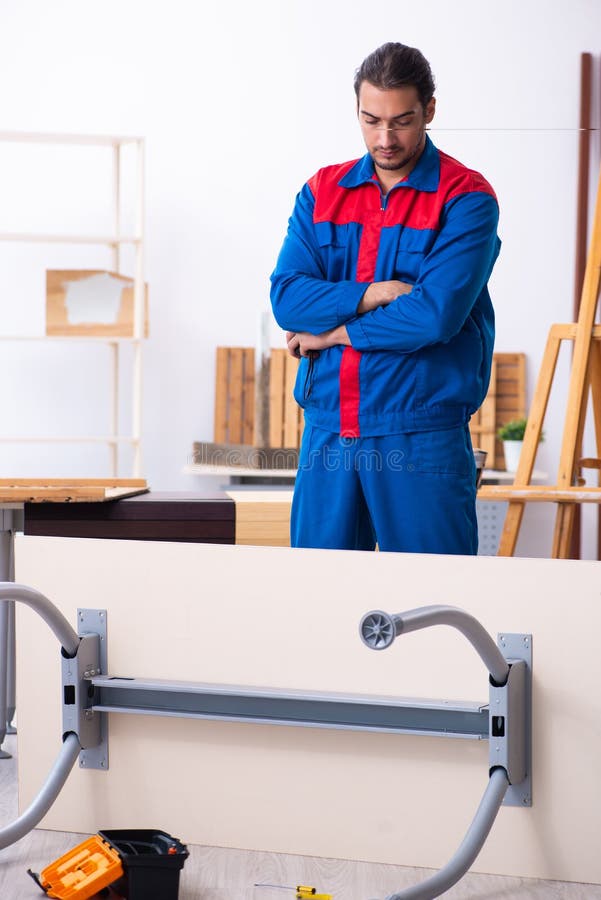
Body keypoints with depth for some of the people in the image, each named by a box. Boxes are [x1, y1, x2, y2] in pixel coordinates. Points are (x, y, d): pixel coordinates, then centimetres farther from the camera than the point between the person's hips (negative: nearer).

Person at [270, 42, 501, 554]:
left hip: (423, 436, -4)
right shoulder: (322, 192, 10)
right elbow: (286, 296, -2)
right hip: (327, 431, 4)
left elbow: (436, 314, -16)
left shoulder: (466, 199, -4)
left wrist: (332, 332, -8)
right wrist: (372, 295, -15)